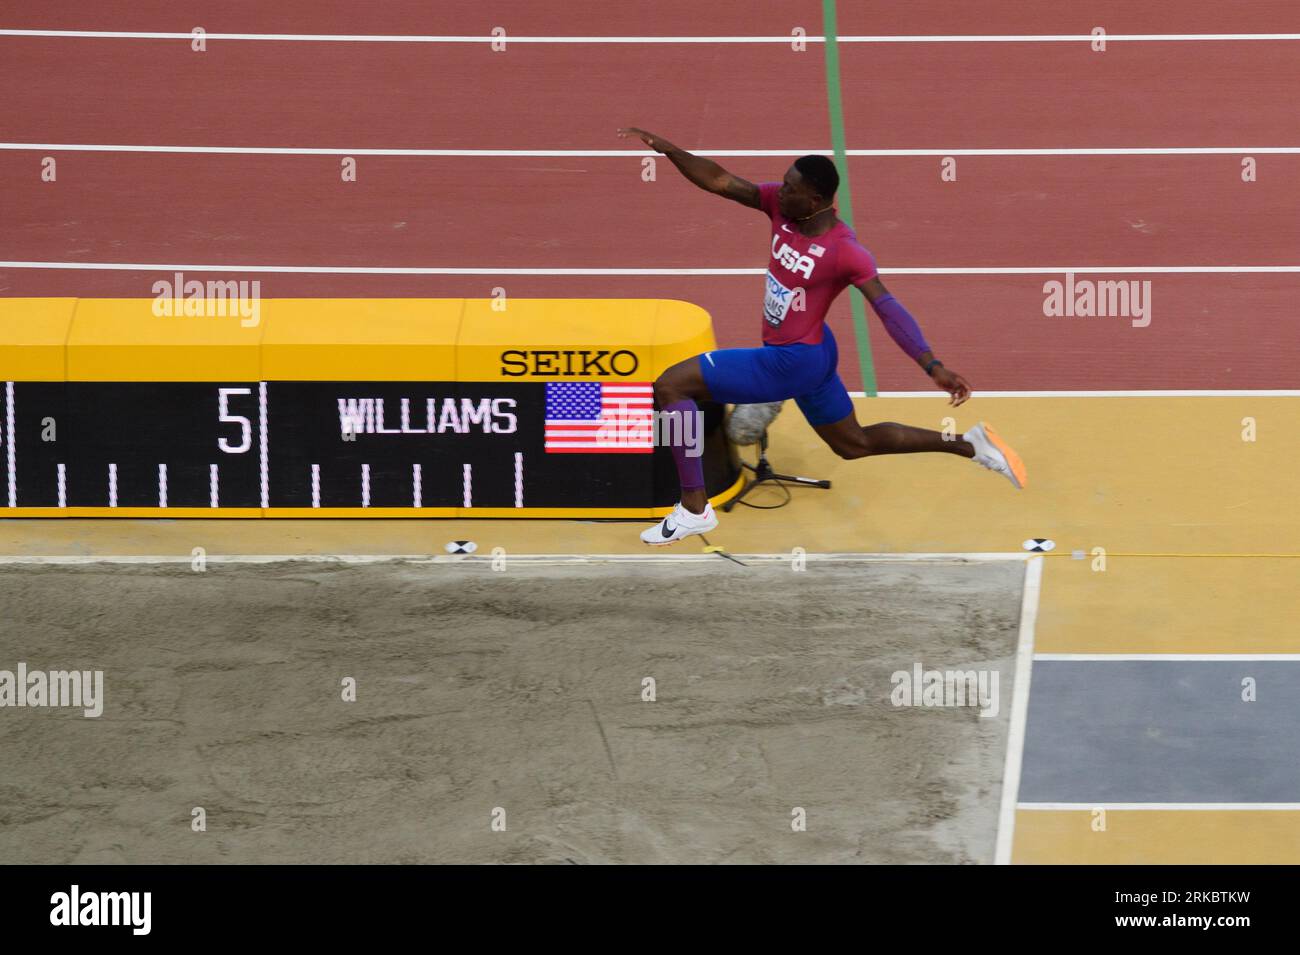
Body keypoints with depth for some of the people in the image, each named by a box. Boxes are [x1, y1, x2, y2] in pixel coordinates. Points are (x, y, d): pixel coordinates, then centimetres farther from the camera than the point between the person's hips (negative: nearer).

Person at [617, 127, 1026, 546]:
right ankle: (969, 445, 28)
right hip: (808, 356, 9)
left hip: (792, 361, -9)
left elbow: (887, 307, -29)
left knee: (670, 386, -10)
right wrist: (667, 149, -20)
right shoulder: (782, 204, -8)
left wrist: (933, 366, -37)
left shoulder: (844, 251, -26)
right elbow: (720, 182, -7)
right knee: (855, 444, 26)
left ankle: (694, 508, -6)